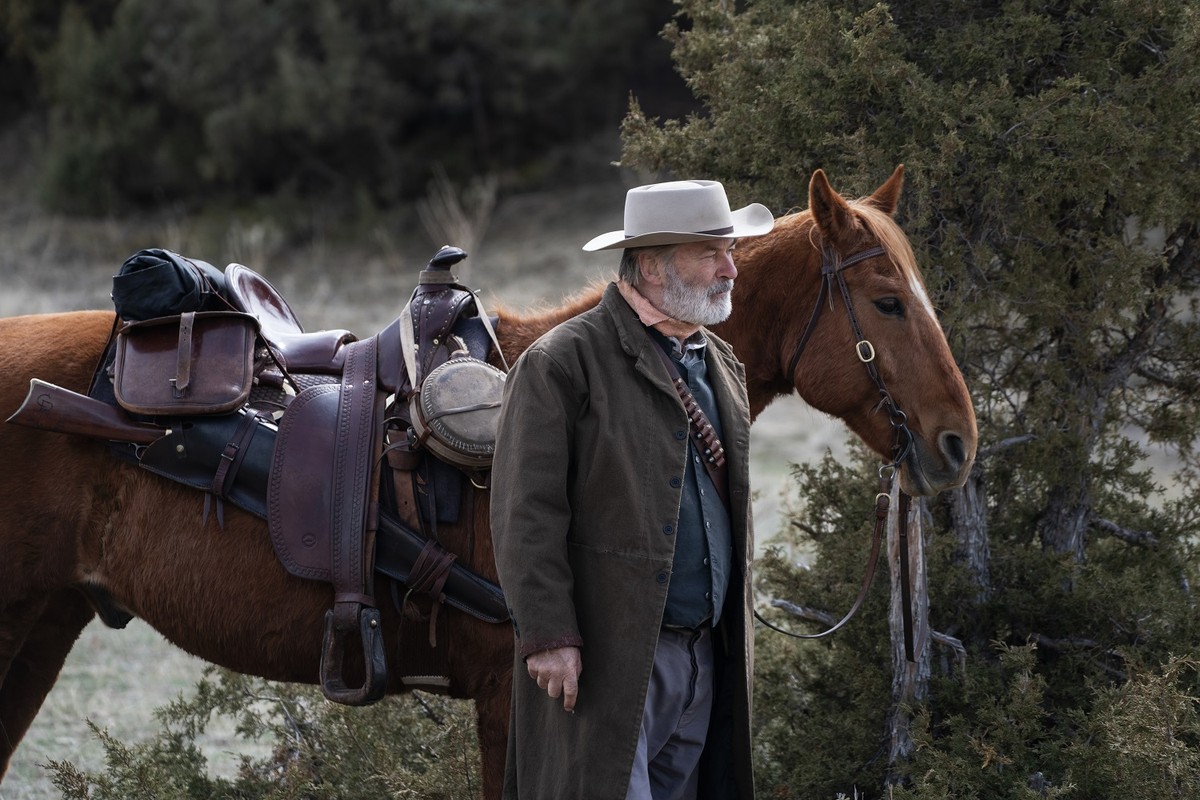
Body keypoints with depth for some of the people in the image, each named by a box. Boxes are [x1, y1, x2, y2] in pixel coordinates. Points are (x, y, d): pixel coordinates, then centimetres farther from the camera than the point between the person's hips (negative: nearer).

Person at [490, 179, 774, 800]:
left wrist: (737, 632, 20)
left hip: (706, 651, 8)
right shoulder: (561, 364, -8)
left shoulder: (723, 366, 18)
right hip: (608, 653, -8)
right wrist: (548, 636, -19)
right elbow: (527, 515, -13)